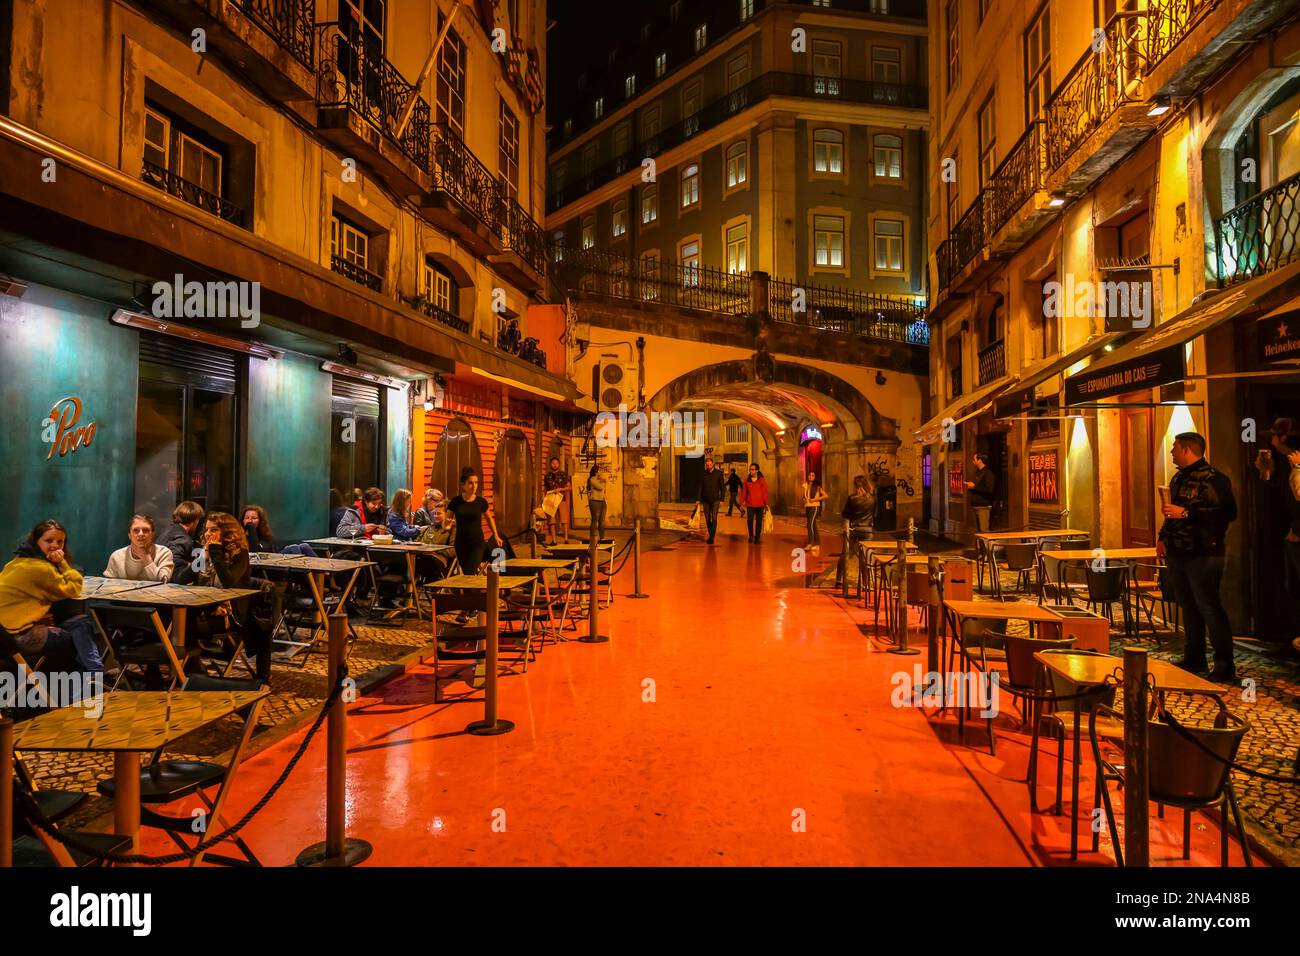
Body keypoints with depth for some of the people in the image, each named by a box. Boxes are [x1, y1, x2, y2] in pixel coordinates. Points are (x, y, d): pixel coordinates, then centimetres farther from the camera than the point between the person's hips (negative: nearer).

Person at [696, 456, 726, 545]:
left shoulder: (718, 473, -1)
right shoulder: (703, 474, 4)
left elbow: (722, 487, 1)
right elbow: (700, 487, 4)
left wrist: (722, 499, -5)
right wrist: (698, 499, -2)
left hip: (715, 500, -2)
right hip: (705, 500, 3)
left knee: (714, 518, -11)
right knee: (707, 519, 7)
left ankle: (712, 537, -13)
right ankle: (710, 536, 20)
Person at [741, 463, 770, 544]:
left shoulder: (762, 480, 0)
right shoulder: (747, 480, 6)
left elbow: (765, 492, 1)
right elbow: (744, 491, 7)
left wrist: (765, 504, -2)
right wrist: (742, 501, 2)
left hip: (760, 504, -1)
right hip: (750, 504, 1)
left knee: (759, 521, 4)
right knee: (750, 520, -5)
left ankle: (757, 537, 14)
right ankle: (751, 536, 15)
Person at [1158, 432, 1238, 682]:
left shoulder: (1213, 478, -12)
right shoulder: (1179, 478, 16)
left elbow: (1228, 512, -22)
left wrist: (1186, 513, -24)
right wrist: (1163, 537, 14)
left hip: (1203, 555, -9)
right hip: (1178, 553, 9)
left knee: (1209, 607, -5)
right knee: (1188, 606, 15)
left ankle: (1224, 665, 4)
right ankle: (1194, 658, 25)